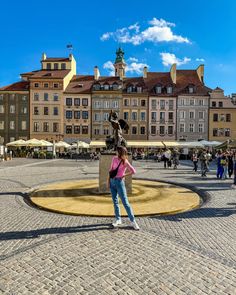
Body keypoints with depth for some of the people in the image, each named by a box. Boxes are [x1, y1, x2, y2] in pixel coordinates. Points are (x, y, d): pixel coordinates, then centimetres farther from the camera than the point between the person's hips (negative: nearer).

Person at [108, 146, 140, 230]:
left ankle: (133, 221, 3)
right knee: (115, 202, 10)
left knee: (125, 202, -5)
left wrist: (124, 175, -11)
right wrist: (108, 180, 7)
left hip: (119, 182, -5)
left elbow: (133, 171, -19)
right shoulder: (114, 159, 4)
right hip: (112, 181, 5)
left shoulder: (125, 162, -12)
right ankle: (118, 219, 21)